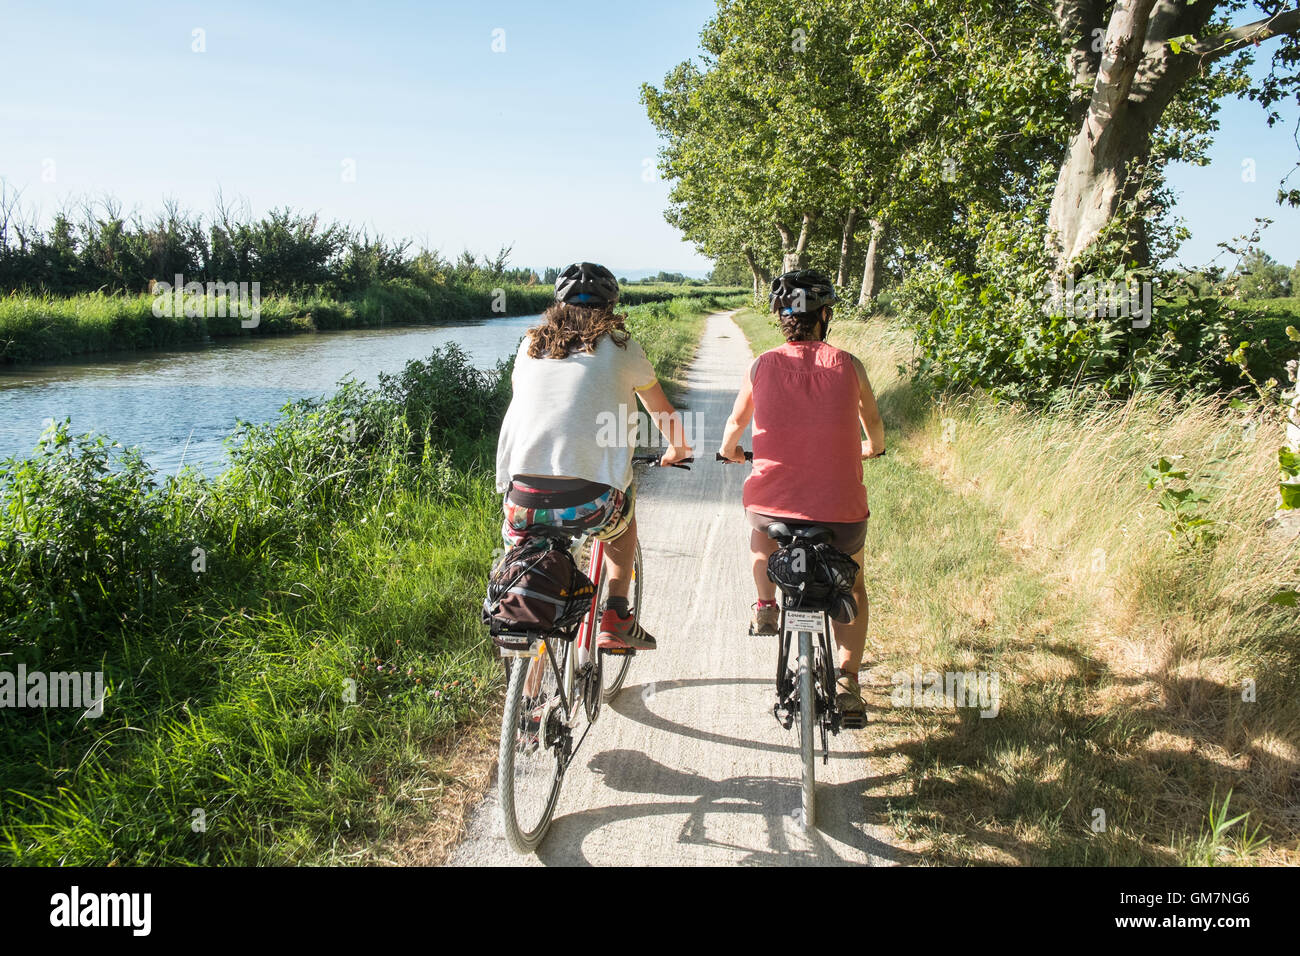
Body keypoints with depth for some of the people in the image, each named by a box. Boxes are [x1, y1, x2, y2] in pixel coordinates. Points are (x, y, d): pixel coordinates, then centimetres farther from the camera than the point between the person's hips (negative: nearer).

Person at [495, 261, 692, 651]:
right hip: (589, 504, -2)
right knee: (622, 509, 33)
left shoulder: (531, 344, 18)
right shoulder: (620, 346, 11)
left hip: (523, 502, 2)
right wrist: (677, 450, 48)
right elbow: (664, 414, 26)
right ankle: (616, 615, 21)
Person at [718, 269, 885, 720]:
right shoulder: (848, 365, 1)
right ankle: (847, 680, 18)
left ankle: (765, 607, 28)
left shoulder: (762, 365, 1)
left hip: (775, 505, 1)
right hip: (841, 511, 0)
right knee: (852, 585, 28)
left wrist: (729, 451, 39)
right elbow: (874, 428, 19)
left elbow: (735, 425, 16)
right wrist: (872, 448, 42)